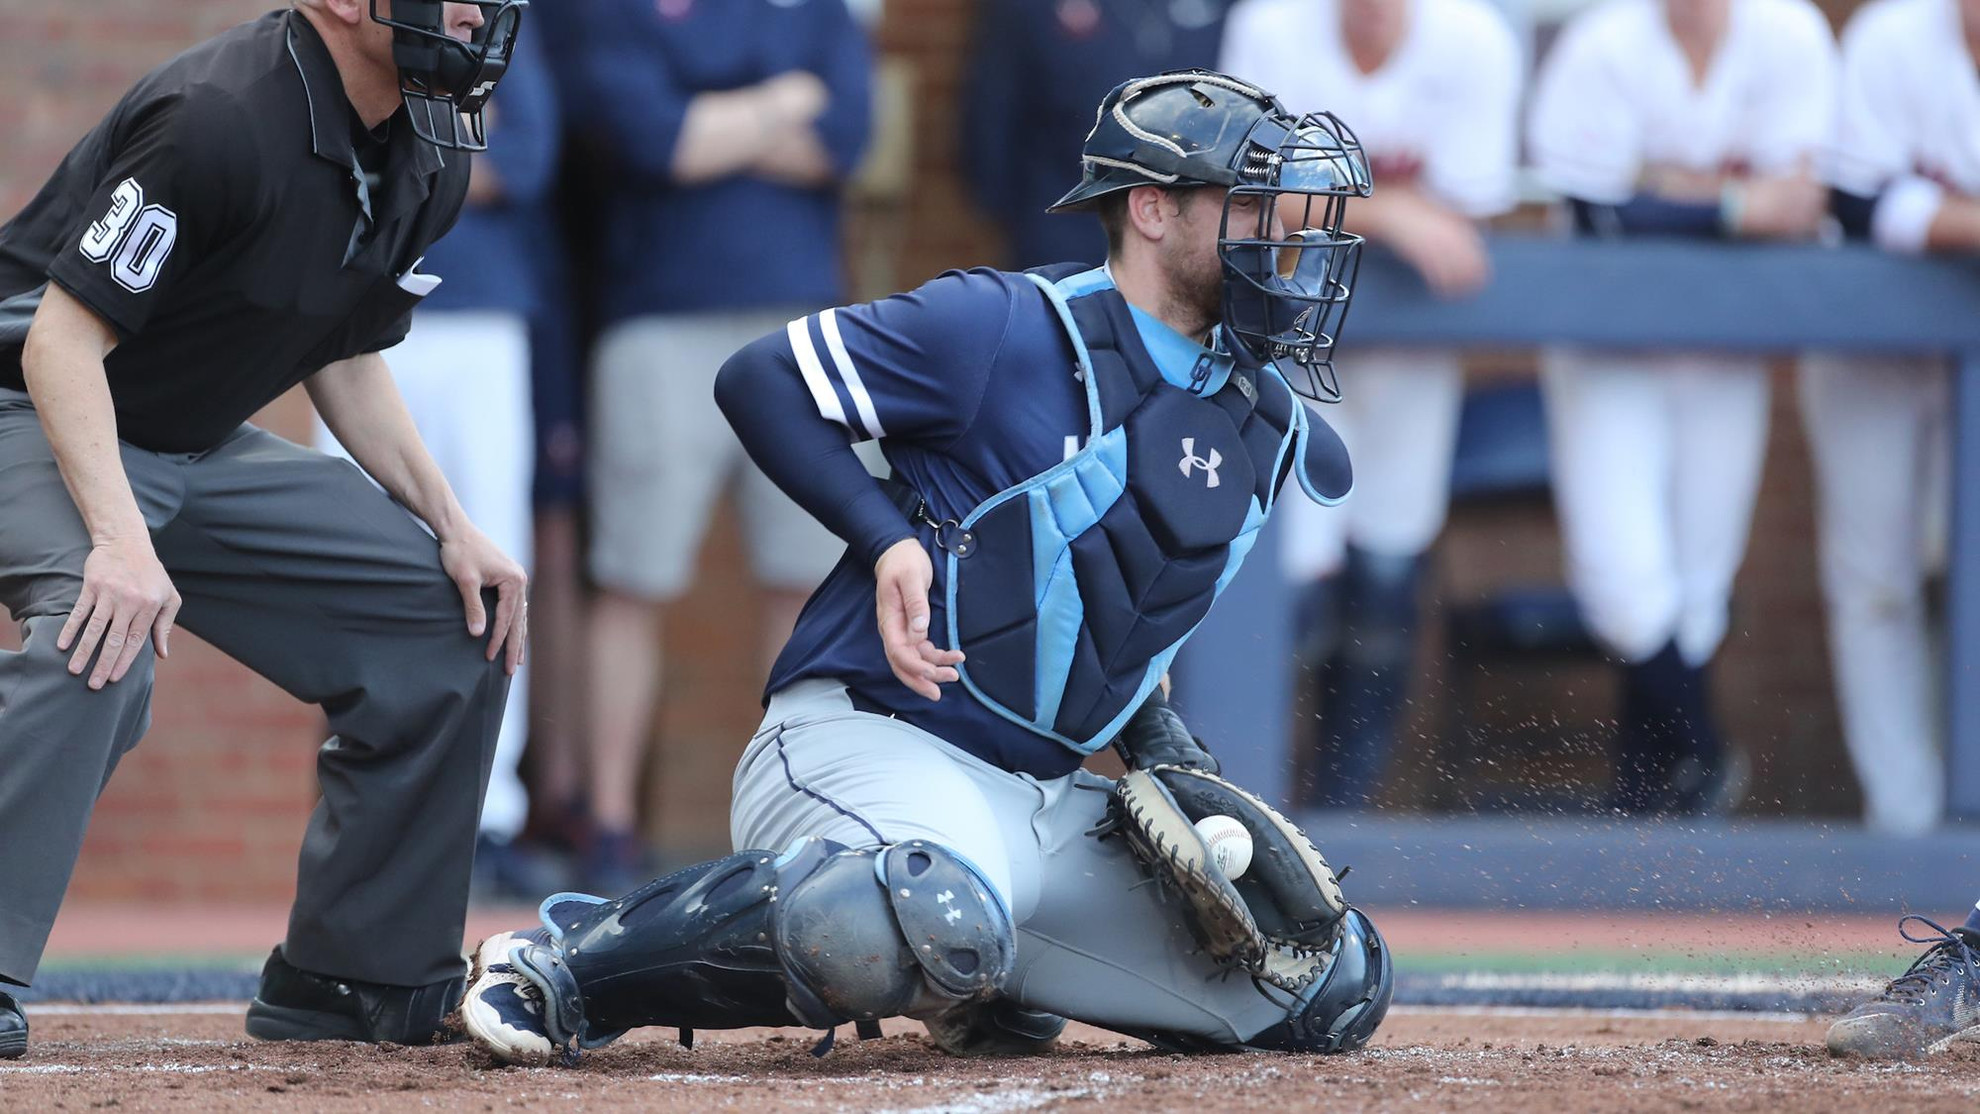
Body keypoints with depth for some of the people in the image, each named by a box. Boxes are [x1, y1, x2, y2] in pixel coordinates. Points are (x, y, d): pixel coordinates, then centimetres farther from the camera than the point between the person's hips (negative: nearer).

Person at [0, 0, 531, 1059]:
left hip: (201, 454, 9)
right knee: (100, 637, -36)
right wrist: (122, 541, -39)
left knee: (456, 620, 4)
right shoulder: (222, 120, -28)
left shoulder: (425, 157, 0)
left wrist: (450, 525, 3)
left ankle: (363, 975, 12)